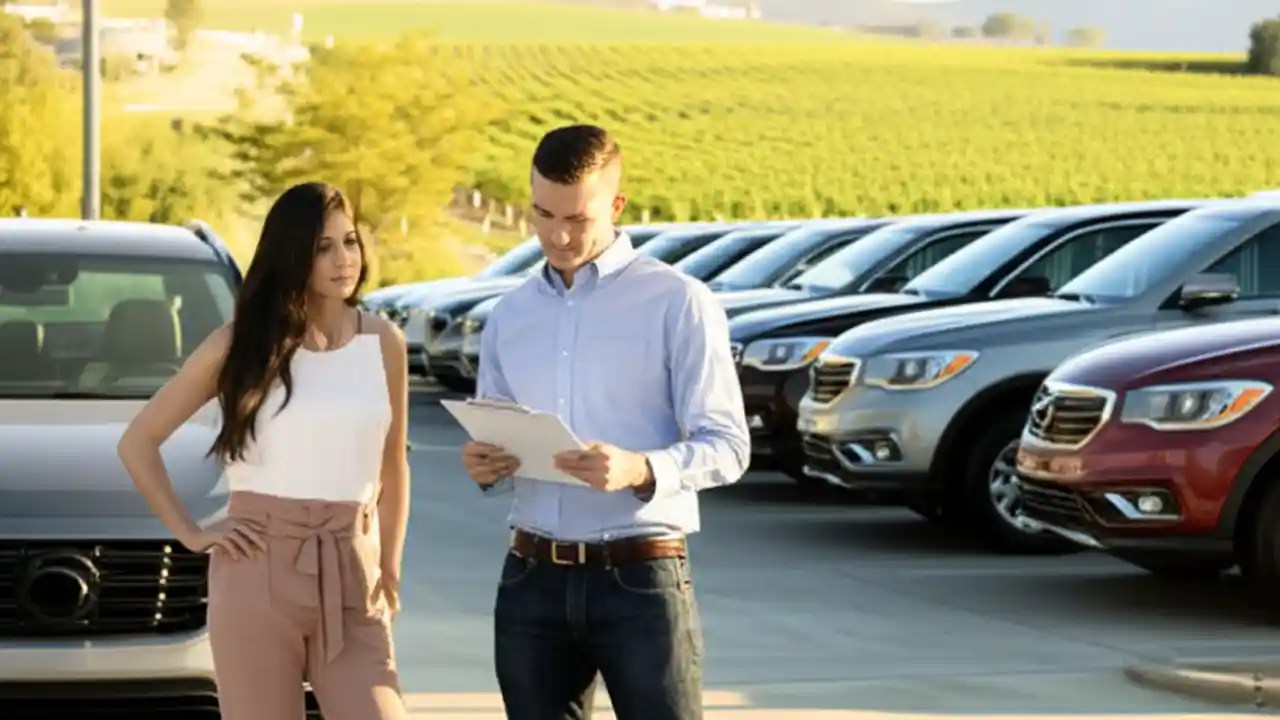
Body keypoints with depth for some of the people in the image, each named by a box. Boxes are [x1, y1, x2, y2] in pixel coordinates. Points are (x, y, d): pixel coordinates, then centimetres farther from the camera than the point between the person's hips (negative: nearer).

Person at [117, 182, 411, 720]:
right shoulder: (241, 345, 2)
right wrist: (190, 534, 1)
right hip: (258, 577, -2)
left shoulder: (383, 343, 9)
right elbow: (138, 442, 8)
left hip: (351, 580, 2)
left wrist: (390, 565, 11)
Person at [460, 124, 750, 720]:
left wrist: (639, 470, -26)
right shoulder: (510, 316, 14)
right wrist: (485, 468, -5)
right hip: (533, 579, 5)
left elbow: (726, 446, -8)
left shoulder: (677, 303, -3)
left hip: (640, 580, -5)